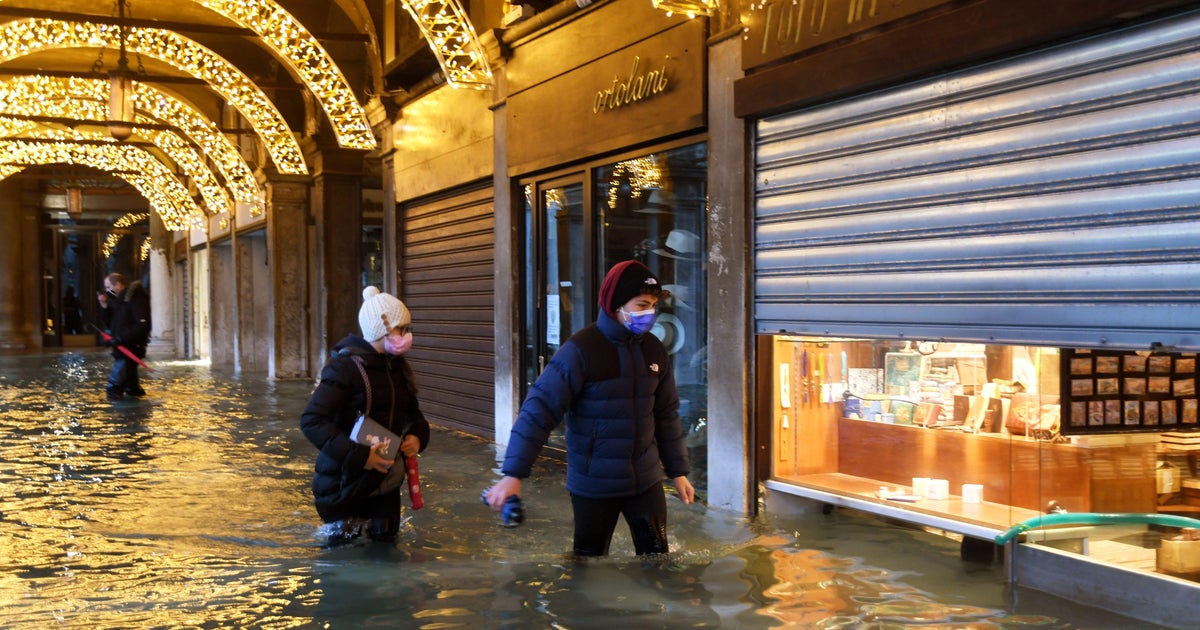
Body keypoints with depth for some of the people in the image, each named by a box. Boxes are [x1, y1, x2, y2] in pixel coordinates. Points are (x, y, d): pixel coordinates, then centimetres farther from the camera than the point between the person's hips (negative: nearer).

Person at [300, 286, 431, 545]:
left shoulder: (399, 367, 5)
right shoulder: (345, 367, -18)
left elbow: (413, 413, 18)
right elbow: (311, 420, -24)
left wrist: (417, 436, -6)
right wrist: (359, 455, -31)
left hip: (382, 472, 7)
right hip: (345, 475, -7)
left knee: (385, 534, 14)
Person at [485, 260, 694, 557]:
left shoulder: (654, 349, 3)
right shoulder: (580, 350, -16)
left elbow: (667, 414, 12)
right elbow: (540, 409, -19)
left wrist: (678, 470, 14)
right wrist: (513, 474, -24)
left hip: (646, 480, 5)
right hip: (593, 485, -4)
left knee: (656, 553, 10)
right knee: (589, 555, 11)